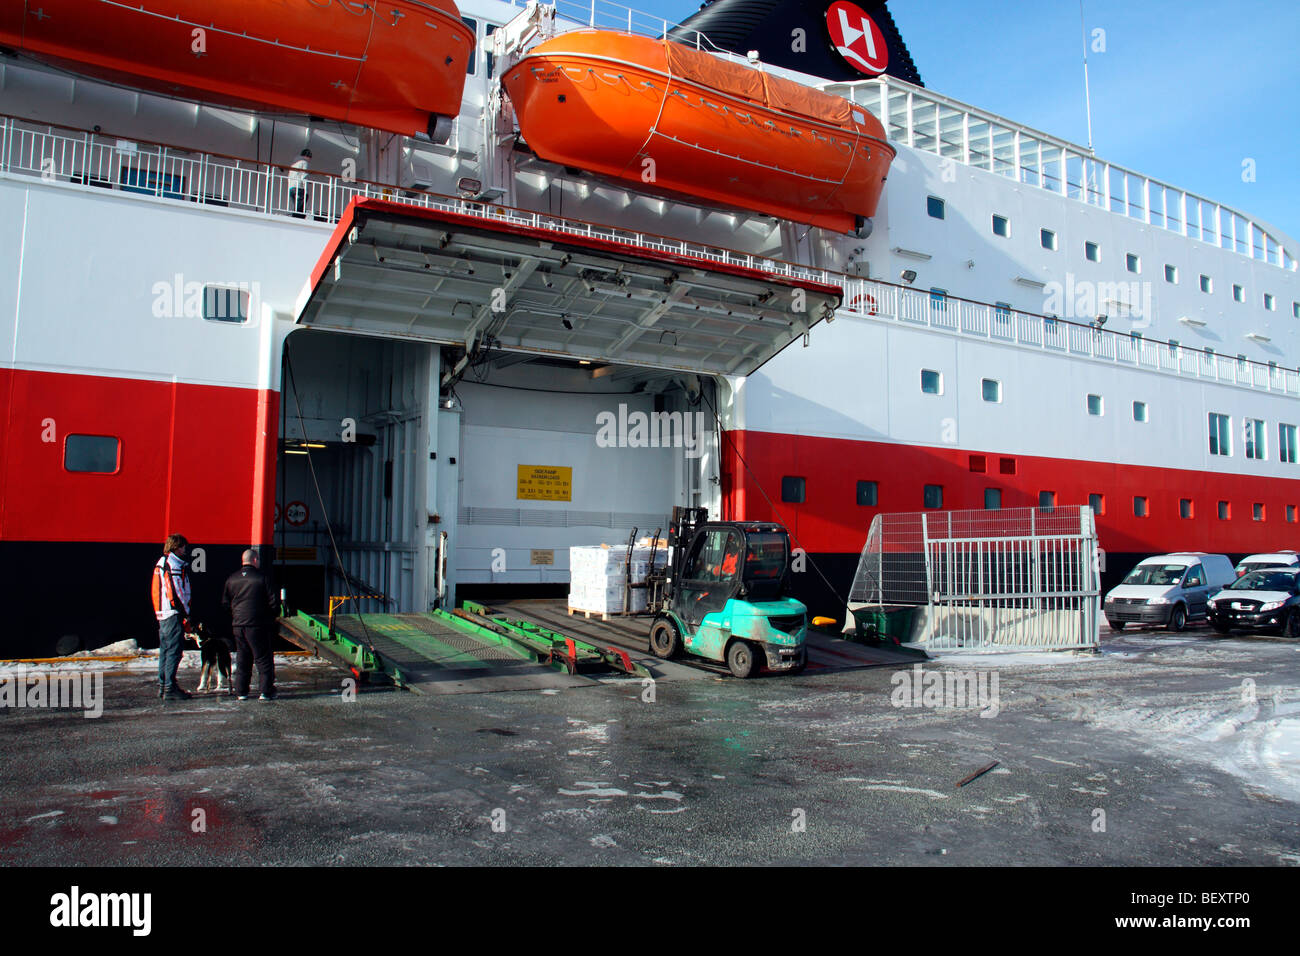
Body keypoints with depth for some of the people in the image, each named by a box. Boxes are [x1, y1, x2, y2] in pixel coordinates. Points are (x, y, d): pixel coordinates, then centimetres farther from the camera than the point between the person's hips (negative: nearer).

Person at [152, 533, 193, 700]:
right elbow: (176, 592, -18)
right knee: (174, 650, -8)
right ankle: (170, 688, -8)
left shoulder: (160, 563, 19)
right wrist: (186, 614, -14)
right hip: (173, 614, -10)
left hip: (162, 614, 10)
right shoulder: (174, 564, -12)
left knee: (165, 649, 15)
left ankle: (163, 686, 21)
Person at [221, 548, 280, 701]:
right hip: (258, 625, -5)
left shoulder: (231, 579, 6)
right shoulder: (261, 578, -9)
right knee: (263, 659, 2)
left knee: (242, 659, 14)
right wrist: (275, 614, 11)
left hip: (237, 625, 5)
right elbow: (273, 602, -8)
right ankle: (265, 691, 0)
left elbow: (225, 603, 13)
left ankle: (241, 691, 14)